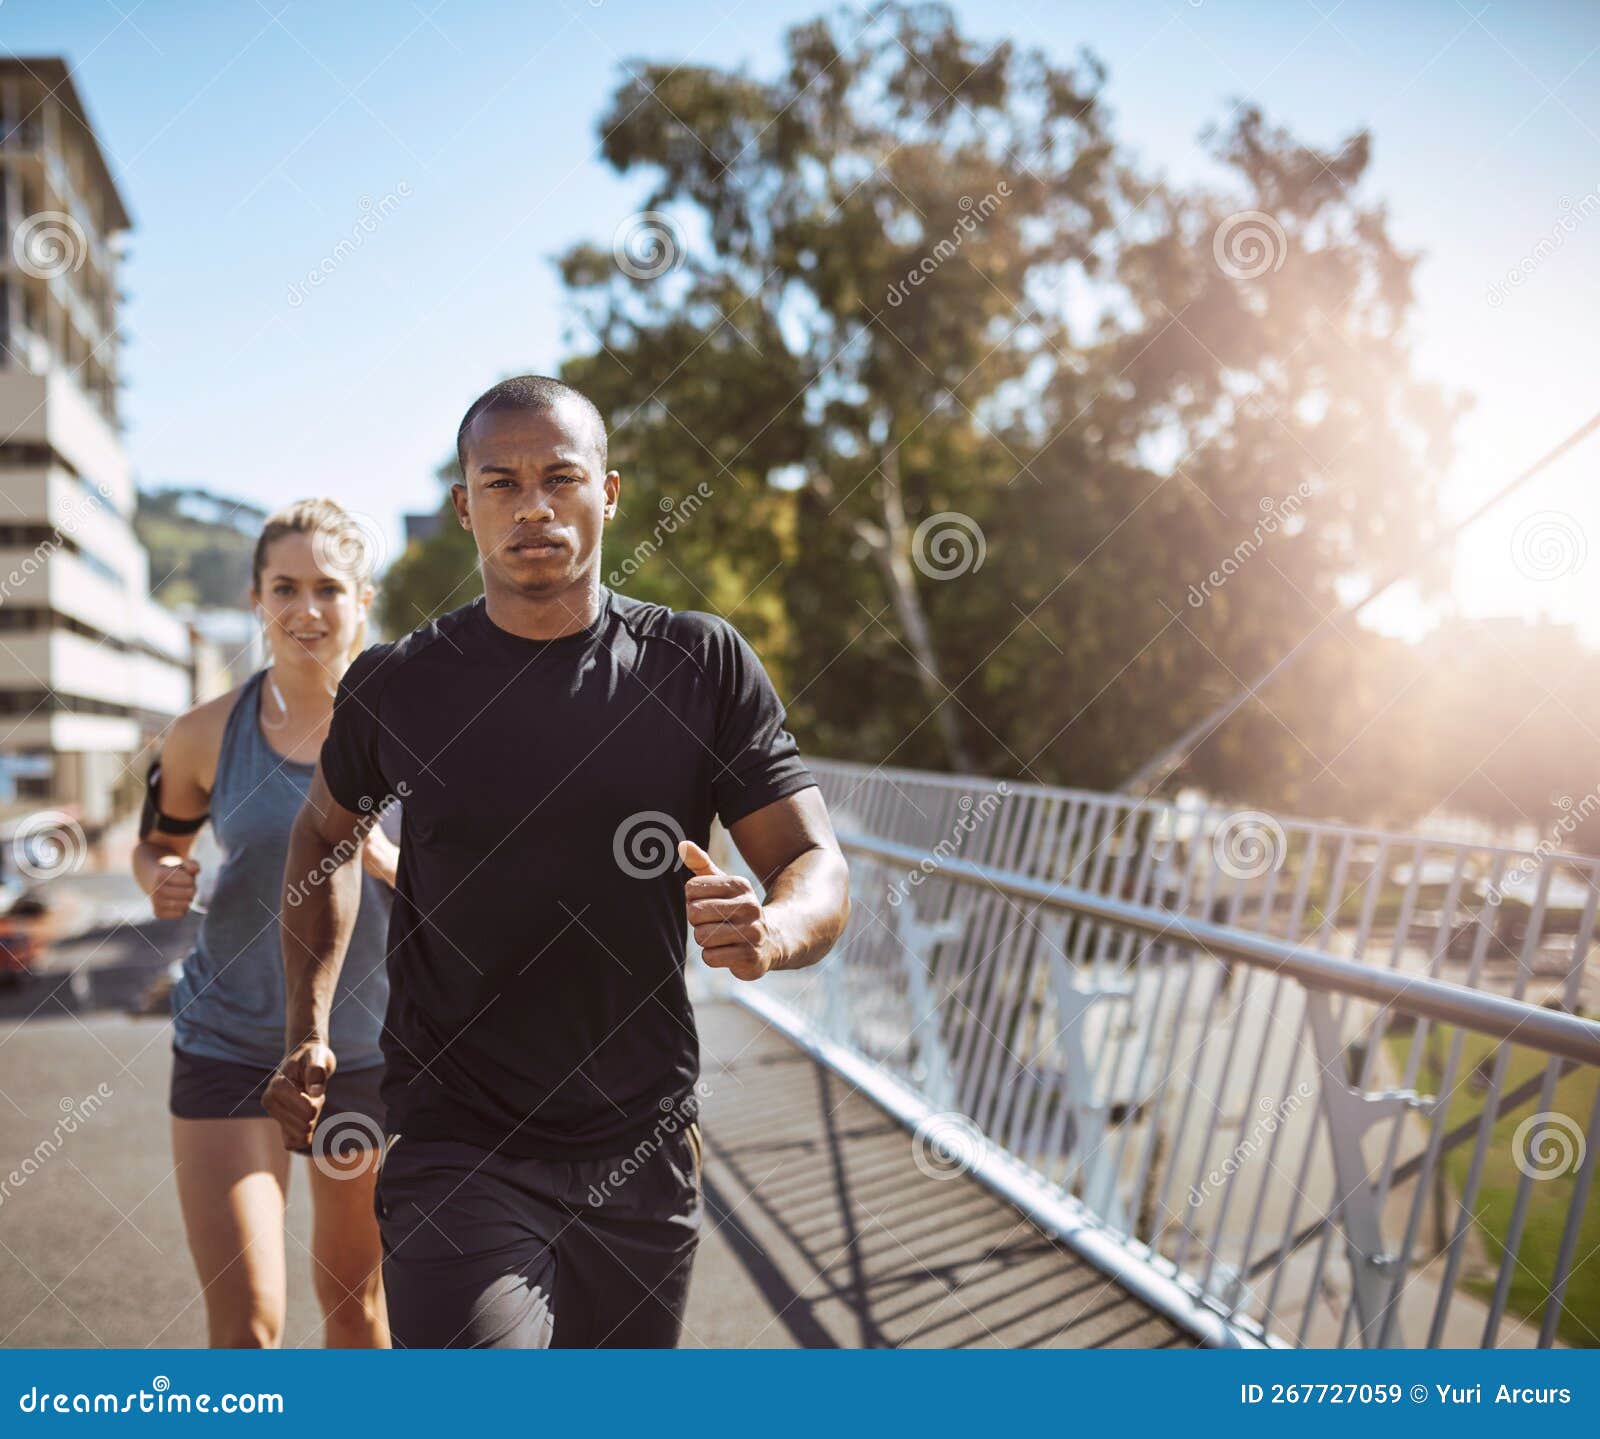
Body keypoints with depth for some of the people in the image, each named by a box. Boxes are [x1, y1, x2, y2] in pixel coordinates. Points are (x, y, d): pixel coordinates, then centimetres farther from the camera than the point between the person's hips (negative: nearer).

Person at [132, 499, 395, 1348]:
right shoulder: (207, 736, -3)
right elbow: (159, 842, 13)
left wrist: (390, 862, -22)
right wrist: (160, 881, -9)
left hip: (369, 1047, 0)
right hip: (228, 1047, 0)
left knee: (353, 1298, 18)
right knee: (243, 1323, -5)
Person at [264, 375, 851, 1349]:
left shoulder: (705, 666, -4)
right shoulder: (397, 687, -3)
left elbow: (820, 868, -6)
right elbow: (327, 834, 17)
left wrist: (772, 930, -29)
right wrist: (308, 1031, 8)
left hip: (644, 1155, 2)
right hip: (455, 1151, -1)